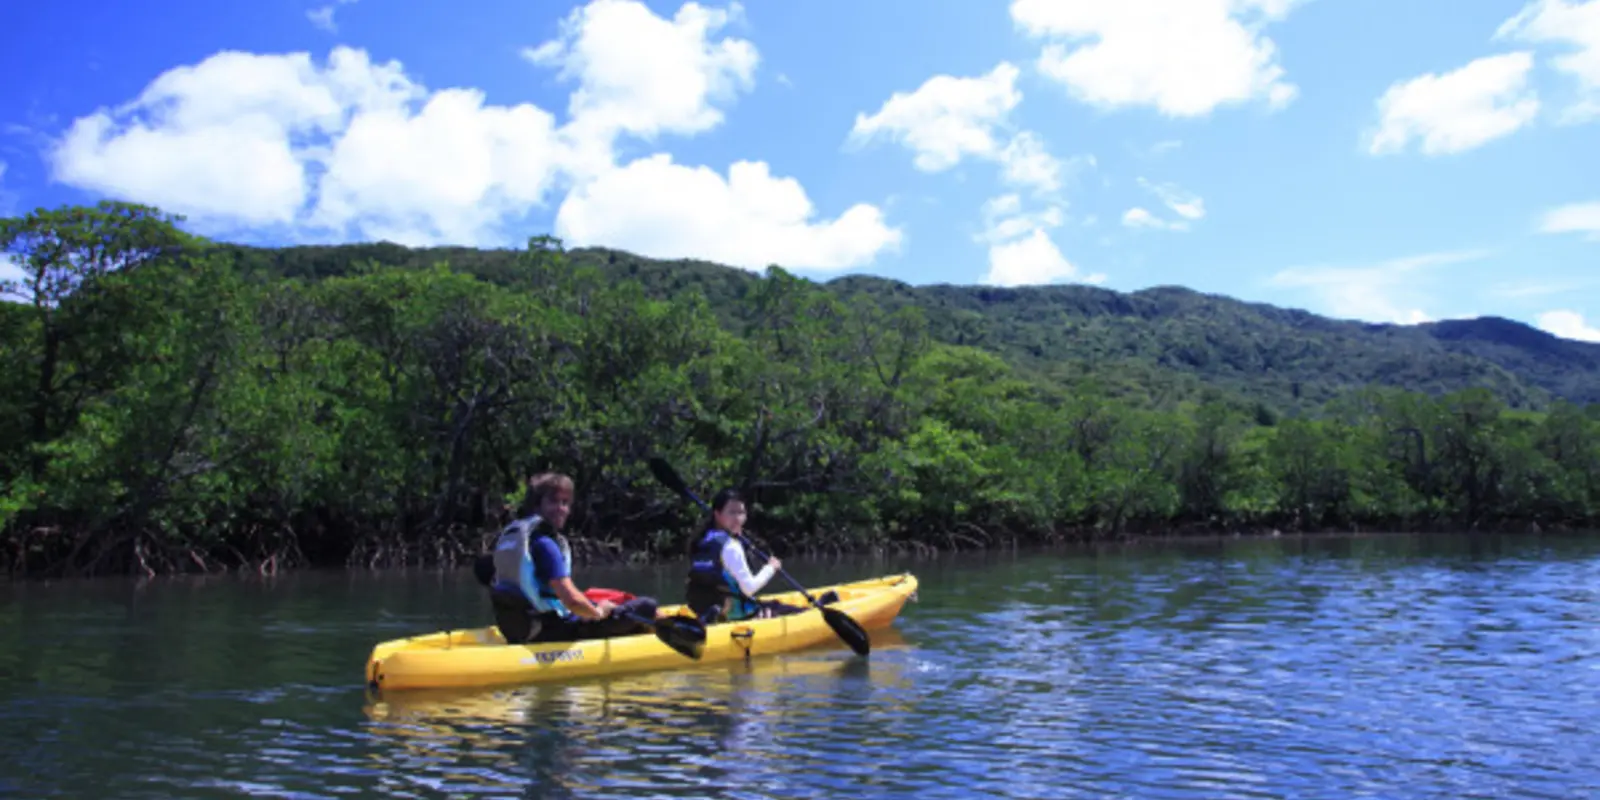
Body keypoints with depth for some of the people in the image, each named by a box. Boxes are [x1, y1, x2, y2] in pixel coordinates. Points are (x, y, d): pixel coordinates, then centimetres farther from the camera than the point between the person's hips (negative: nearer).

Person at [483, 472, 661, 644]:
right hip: (555, 635, -10)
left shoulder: (508, 535, 5)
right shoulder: (544, 544, -21)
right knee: (645, 606, -5)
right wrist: (598, 612, -9)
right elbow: (572, 600, -29)